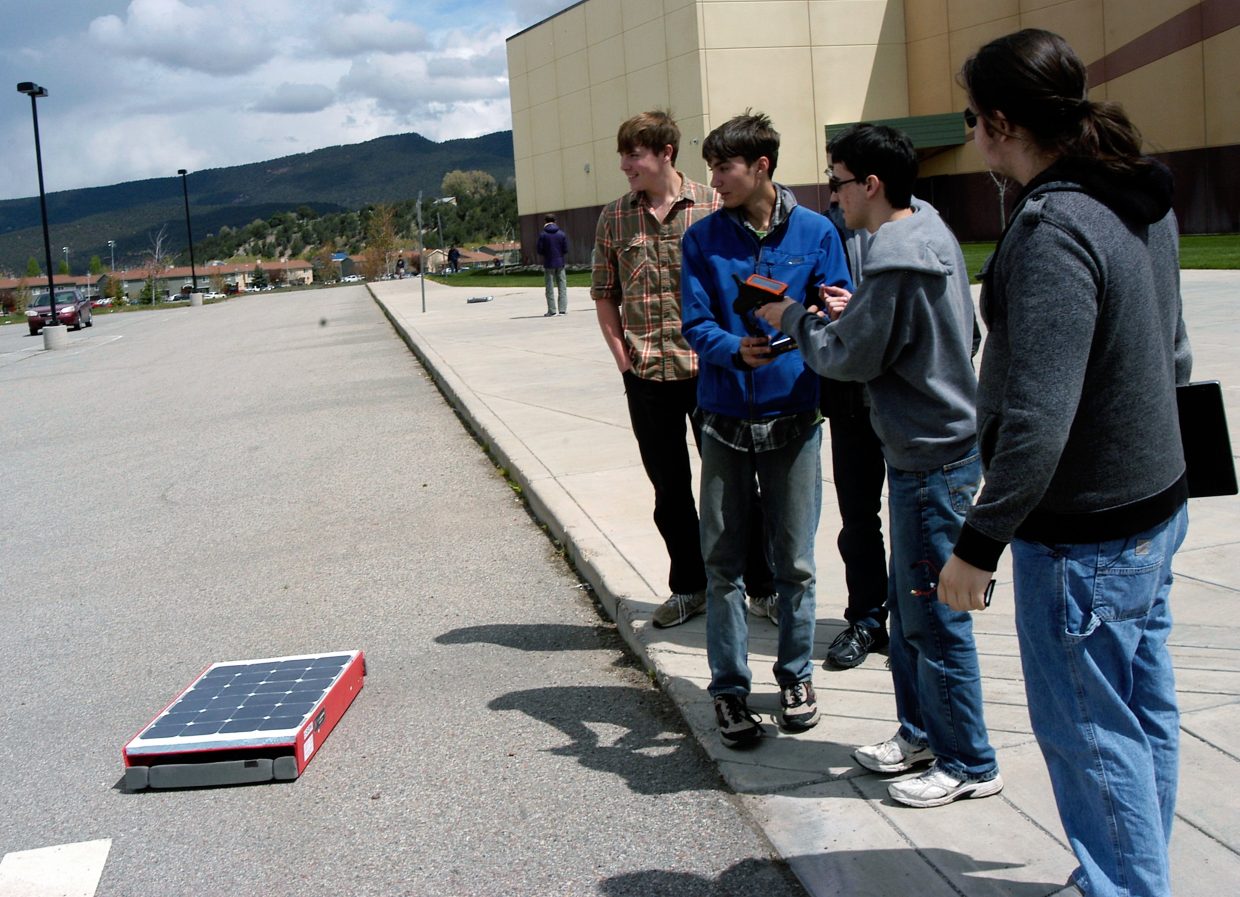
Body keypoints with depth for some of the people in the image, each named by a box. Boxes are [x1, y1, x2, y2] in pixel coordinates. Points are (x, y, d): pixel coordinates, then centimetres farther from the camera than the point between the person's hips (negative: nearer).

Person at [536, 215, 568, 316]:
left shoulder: (543, 235, -6)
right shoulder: (561, 234, 1)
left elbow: (540, 252, -4)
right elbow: (566, 250, 2)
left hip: (548, 264, -2)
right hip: (560, 264, 2)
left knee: (550, 288, 3)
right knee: (562, 287, 8)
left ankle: (552, 311, 2)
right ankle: (563, 309, 5)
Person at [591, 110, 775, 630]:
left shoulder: (712, 206, -3)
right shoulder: (613, 218, 5)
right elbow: (605, 294, 10)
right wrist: (622, 355, 0)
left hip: (708, 367, -2)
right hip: (646, 375, 3)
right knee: (669, 486, 11)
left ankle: (761, 584, 19)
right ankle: (689, 586, 26)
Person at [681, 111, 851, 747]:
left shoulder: (815, 233, 0)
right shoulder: (703, 239, 1)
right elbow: (696, 324, -3)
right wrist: (736, 349, -24)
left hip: (793, 417, 0)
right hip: (725, 421, 1)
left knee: (794, 562, 8)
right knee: (723, 563, 4)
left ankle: (796, 676, 26)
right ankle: (729, 689, 17)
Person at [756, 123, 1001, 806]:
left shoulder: (897, 261, -22)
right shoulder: (931, 235, 10)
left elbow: (850, 359, -16)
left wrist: (793, 318, 0)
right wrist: (857, 313, 8)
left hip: (931, 459, -10)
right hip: (936, 444, 10)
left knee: (933, 615, 0)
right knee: (907, 602, 19)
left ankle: (968, 763, 13)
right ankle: (920, 731, 33)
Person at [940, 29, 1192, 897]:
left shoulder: (1053, 229, -24)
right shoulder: (1143, 202, 5)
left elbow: (1038, 418, -28)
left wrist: (980, 544, -20)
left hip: (1084, 539, -10)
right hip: (1156, 507, 10)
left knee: (1091, 733, 4)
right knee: (1146, 710, 20)